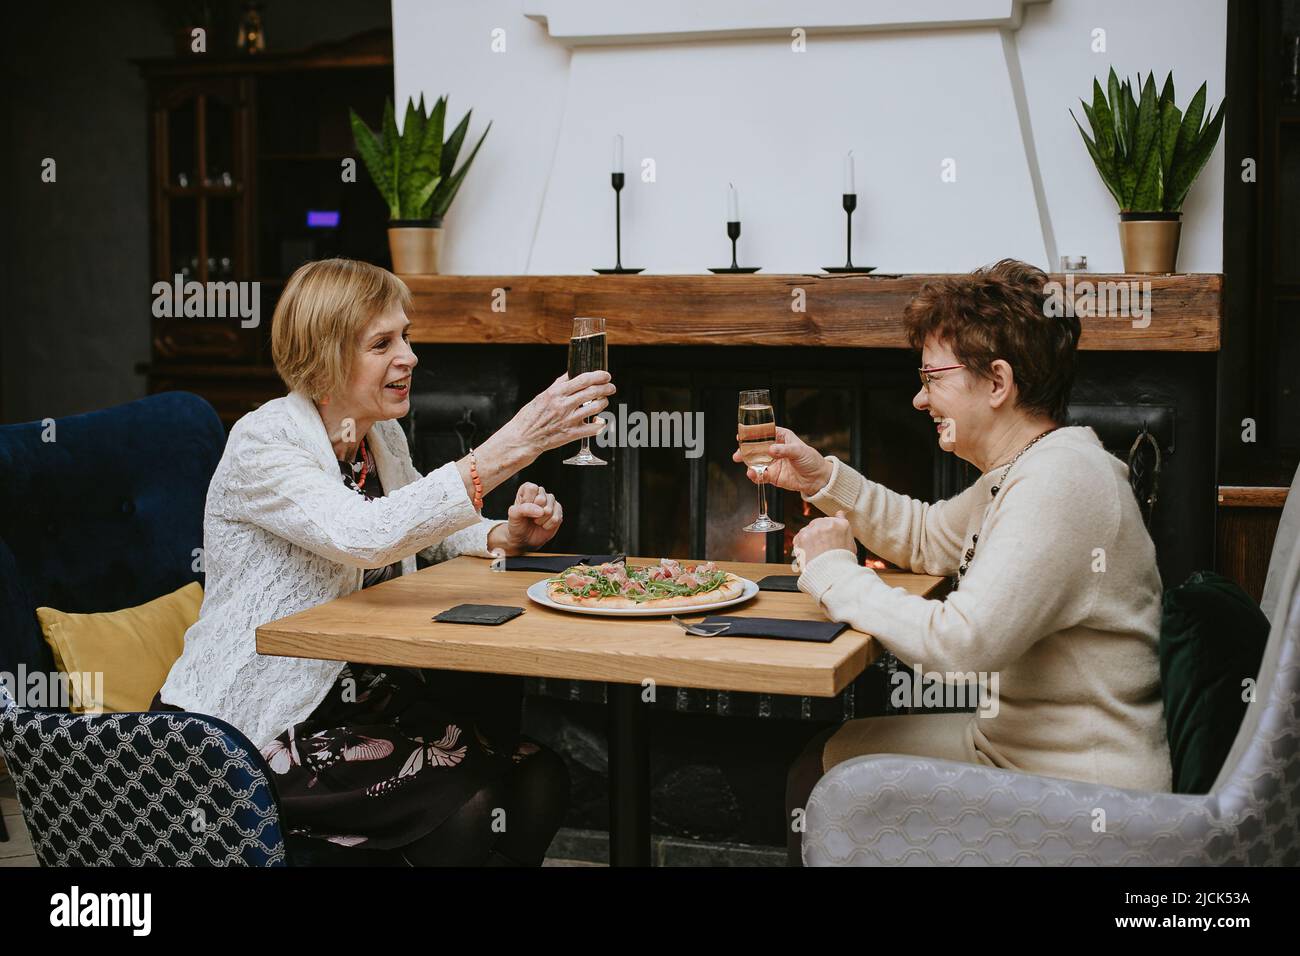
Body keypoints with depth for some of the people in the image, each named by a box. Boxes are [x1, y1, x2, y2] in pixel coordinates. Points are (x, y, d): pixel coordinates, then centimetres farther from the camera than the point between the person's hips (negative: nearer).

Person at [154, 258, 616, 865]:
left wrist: (505, 537, -2)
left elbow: (424, 533, 22)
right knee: (466, 803, -24)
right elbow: (364, 535, -36)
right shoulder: (261, 445, -18)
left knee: (539, 779, -13)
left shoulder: (381, 436, 6)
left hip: (360, 690, 7)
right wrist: (507, 450, -41)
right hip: (248, 729, -7)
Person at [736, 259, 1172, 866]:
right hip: (1010, 744, 10)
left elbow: (958, 645, -34)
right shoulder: (1021, 471, 7)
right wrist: (822, 479, 11)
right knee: (822, 759, 15)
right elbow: (929, 540, 24)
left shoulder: (1060, 483, -27)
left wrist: (834, 572, -18)